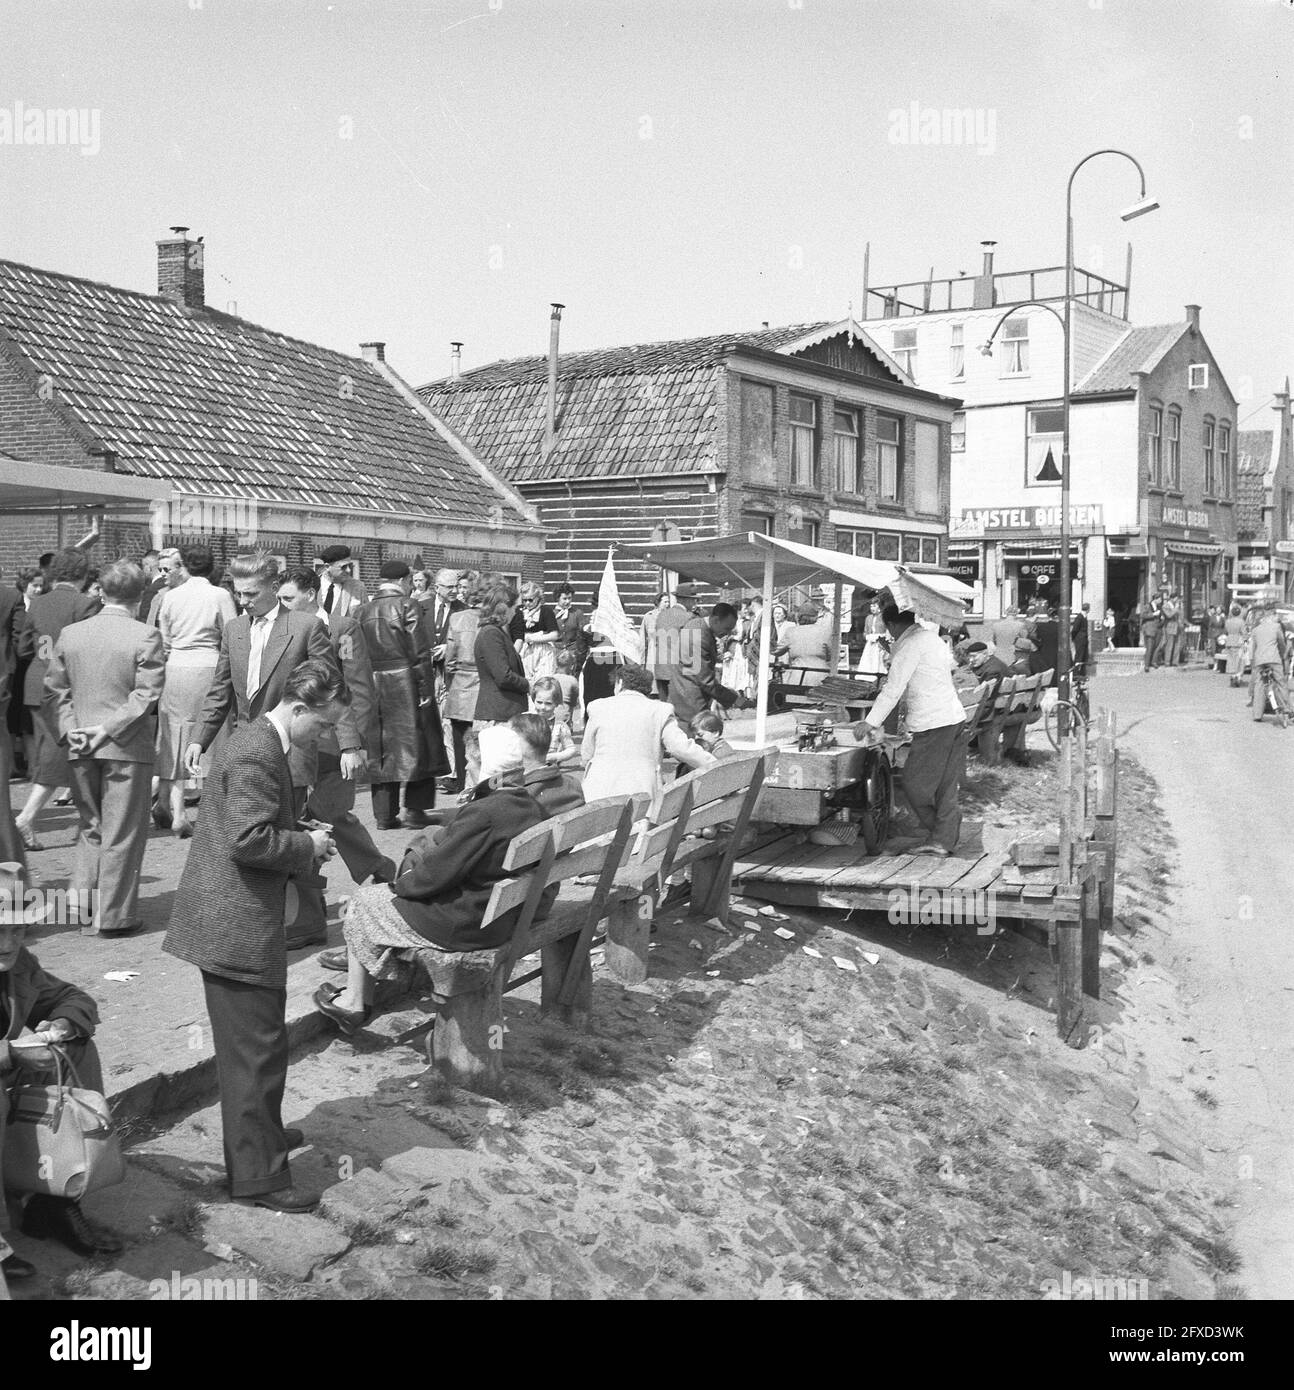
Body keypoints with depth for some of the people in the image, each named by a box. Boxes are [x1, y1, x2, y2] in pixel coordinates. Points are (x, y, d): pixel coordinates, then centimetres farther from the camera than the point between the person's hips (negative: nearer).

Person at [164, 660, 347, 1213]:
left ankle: (259, 1131, 40)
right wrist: (308, 846, -14)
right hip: (237, 926, -11)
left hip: (231, 921, 11)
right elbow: (250, 839, -27)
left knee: (251, 1043, 24)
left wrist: (304, 841, 10)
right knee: (257, 1048, -3)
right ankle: (257, 1175, 5)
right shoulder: (256, 754, -21)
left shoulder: (259, 741, 14)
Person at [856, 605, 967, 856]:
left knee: (914, 782, 0)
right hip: (954, 717, 9)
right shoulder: (931, 638, 17)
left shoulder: (909, 646, -11)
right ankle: (944, 839, 12)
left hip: (932, 724, -9)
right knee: (947, 785, 9)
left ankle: (937, 836, 9)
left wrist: (871, 722, -6)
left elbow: (893, 689, -12)